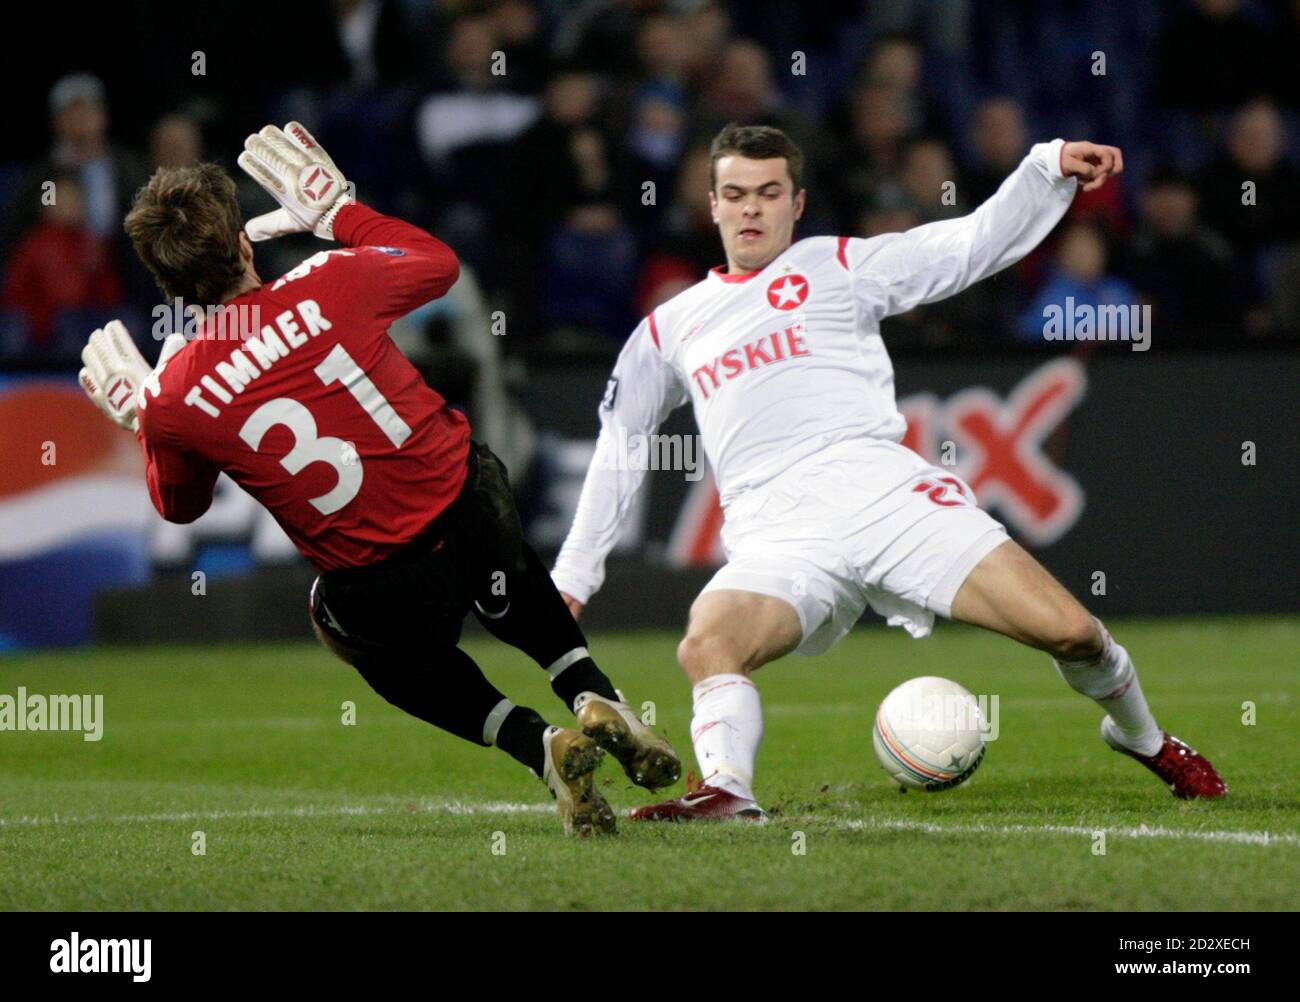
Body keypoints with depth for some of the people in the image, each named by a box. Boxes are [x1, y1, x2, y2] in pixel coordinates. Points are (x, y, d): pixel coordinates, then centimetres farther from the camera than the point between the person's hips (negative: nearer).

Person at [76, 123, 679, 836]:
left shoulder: (168, 402, -14)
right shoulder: (326, 286, -14)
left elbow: (180, 505, 11)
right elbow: (438, 263, 9)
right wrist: (335, 209, 20)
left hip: (380, 594, -2)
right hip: (468, 505, 2)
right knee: (512, 584, 40)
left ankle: (541, 746, 14)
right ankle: (596, 700, 19)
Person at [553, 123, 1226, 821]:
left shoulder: (840, 267, 17)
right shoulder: (670, 329, 23)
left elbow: (974, 244, 9)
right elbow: (619, 445, 33)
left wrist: (1051, 169, -6)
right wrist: (574, 573, 32)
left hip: (884, 492, -1)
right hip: (774, 538, 1)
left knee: (1069, 631, -11)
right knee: (706, 646, -33)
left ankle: (1142, 737, 16)